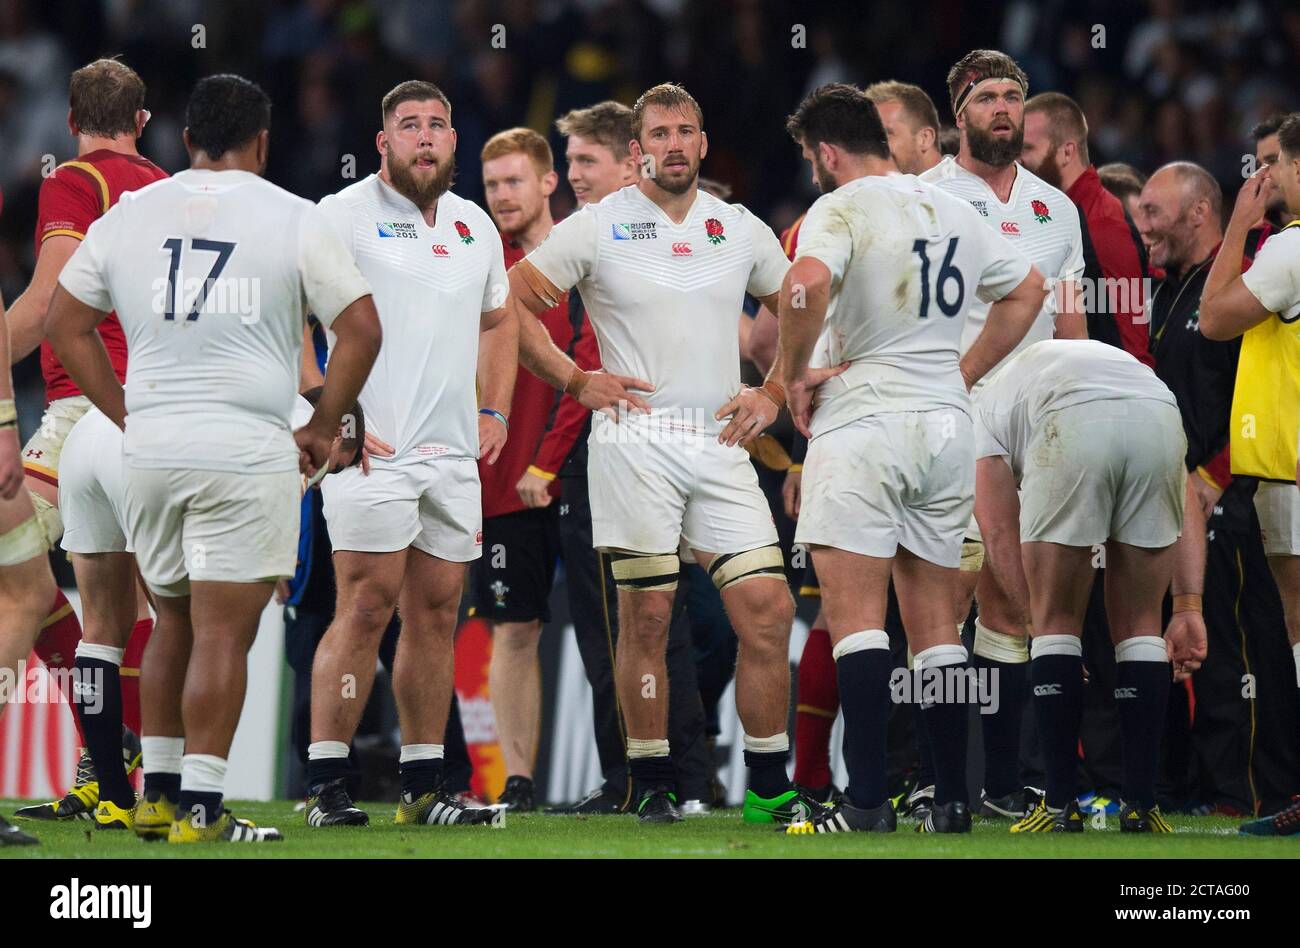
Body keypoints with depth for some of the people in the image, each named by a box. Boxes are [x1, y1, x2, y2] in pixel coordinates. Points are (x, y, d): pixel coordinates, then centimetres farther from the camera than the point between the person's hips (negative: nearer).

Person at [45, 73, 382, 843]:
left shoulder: (128, 215, 9)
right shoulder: (294, 221, -1)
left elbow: (66, 325, 14)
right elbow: (362, 329, -3)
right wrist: (323, 428, 6)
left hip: (150, 446, 4)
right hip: (249, 448, -4)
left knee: (175, 625, 18)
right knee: (223, 634, -3)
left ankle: (158, 792, 22)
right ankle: (201, 809, -5)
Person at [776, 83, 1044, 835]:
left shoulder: (843, 208, -8)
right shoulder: (956, 212, 13)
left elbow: (808, 284, -28)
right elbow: (1027, 289, 26)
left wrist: (795, 374, -13)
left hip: (863, 423, -6)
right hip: (947, 422, 6)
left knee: (857, 617, -8)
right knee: (936, 626, 10)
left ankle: (868, 801, -15)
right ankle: (952, 798, 9)